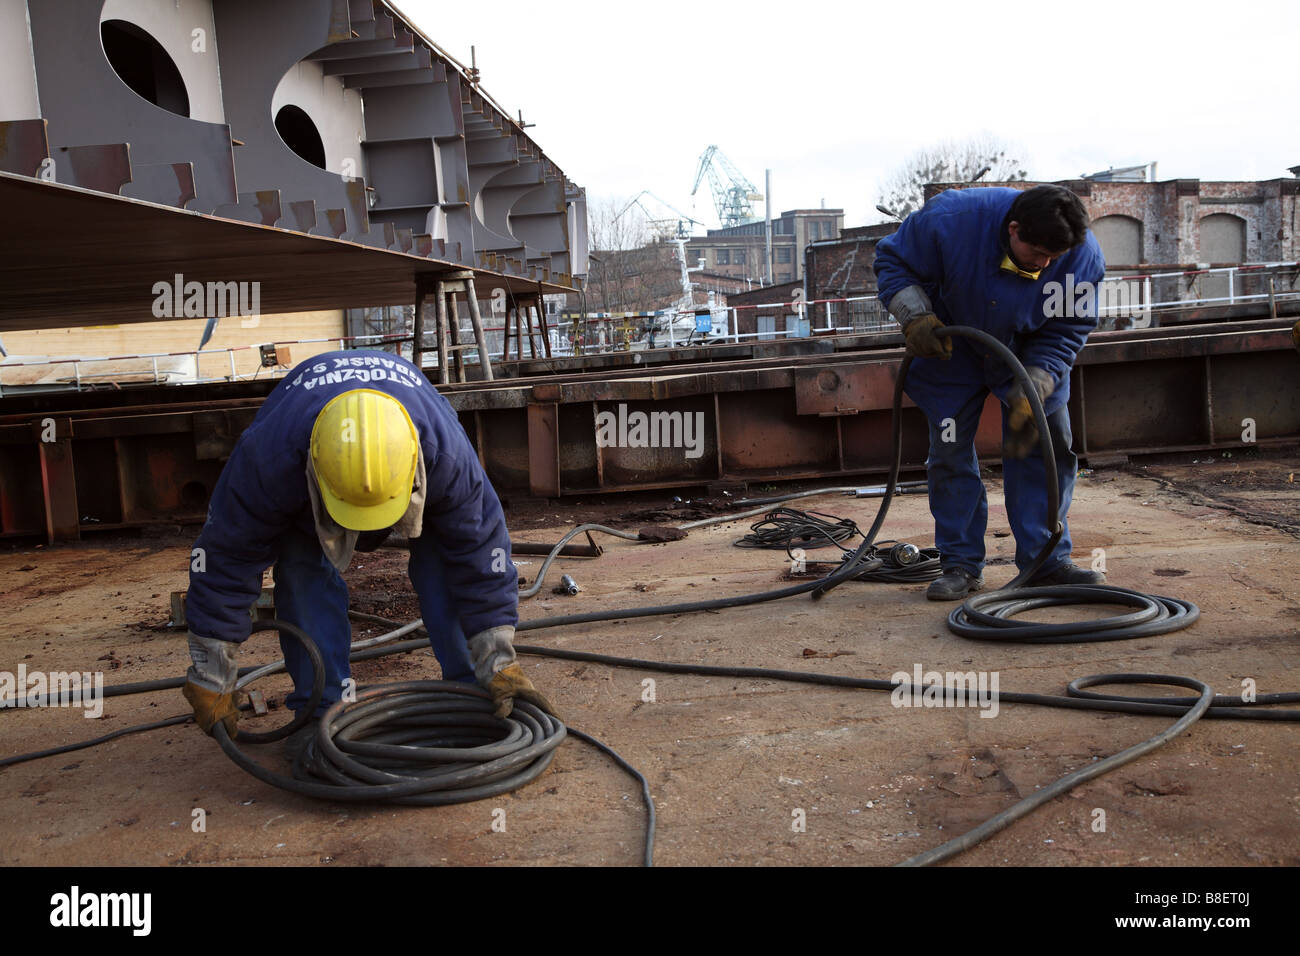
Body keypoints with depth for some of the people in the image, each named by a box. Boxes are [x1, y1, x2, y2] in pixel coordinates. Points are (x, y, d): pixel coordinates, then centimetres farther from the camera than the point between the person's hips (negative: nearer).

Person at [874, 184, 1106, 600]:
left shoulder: (1083, 255, -26)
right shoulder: (950, 219, -33)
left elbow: (1065, 332, -18)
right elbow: (894, 261, -17)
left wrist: (1031, 393, -29)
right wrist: (914, 316, -32)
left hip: (1032, 355, 1)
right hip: (951, 346, -1)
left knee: (1046, 445, -5)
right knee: (950, 451, -2)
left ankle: (1046, 560, 5)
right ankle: (960, 563, 7)